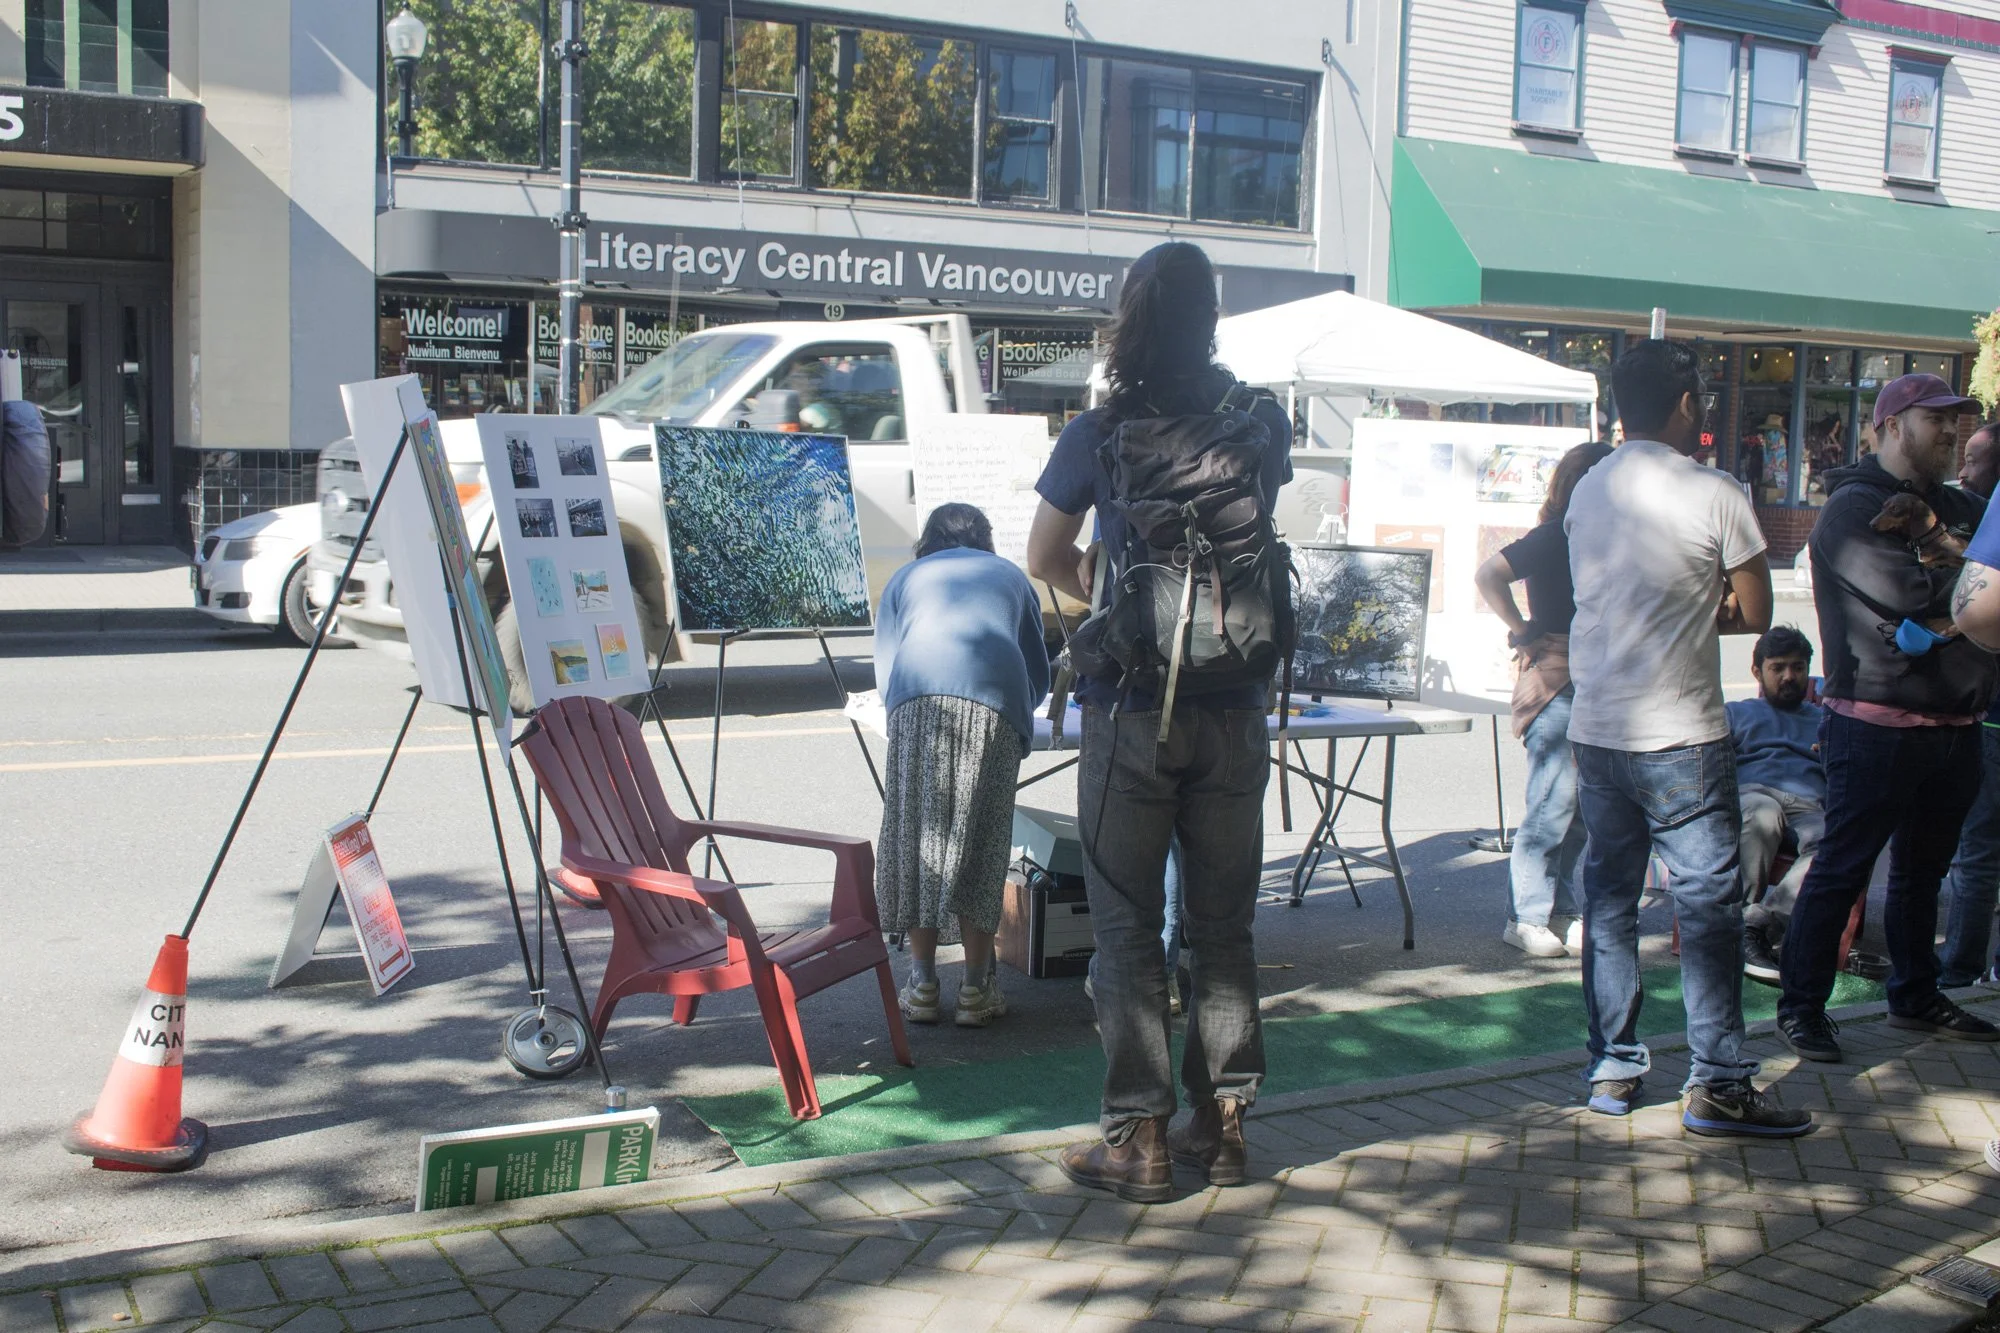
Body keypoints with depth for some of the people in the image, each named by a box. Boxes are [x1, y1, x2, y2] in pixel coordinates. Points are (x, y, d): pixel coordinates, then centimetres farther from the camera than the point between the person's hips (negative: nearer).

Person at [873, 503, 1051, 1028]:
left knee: (915, 839, 5)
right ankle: (976, 990, 6)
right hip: (996, 701, 1)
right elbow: (1039, 677, 38)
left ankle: (923, 986, 7)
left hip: (918, 699, 0)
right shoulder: (1012, 577, 35)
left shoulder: (906, 578, 32)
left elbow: (885, 672, 25)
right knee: (981, 846, 4)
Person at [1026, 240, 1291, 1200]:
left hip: (1132, 712, -3)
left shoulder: (1099, 435, -7)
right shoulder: (1260, 425, 1)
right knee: (1223, 922, 12)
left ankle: (1138, 1139, 6)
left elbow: (1046, 560, 5)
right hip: (1235, 707, 3)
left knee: (1127, 925, 4)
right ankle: (1222, 1122, 20)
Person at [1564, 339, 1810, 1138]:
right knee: (1708, 902, 0)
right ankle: (1716, 1084, 2)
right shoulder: (1715, 496, -10)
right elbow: (1755, 616, -2)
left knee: (1608, 897, 12)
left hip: (1594, 729, 6)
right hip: (1680, 736, -6)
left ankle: (1612, 1067, 18)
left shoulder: (1587, 490, 8)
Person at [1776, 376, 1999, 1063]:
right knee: (1842, 869, -3)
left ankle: (1915, 997, 30)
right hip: (1878, 725, -8)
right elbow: (1910, 593, -21)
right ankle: (1801, 1007, 5)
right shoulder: (1854, 506, -9)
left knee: (1922, 869, 18)